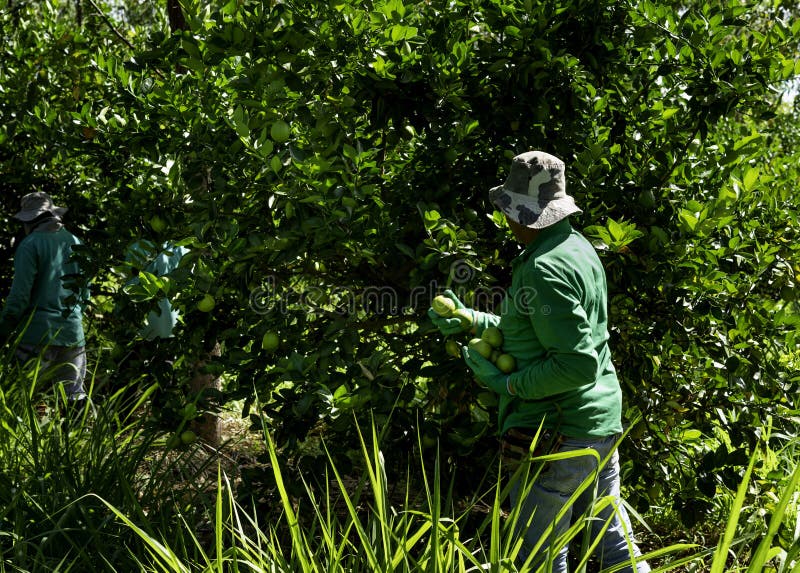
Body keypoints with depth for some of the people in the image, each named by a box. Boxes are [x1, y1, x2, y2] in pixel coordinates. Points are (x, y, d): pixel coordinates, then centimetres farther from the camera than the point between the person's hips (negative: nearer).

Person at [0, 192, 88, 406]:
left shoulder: (30, 244, -6)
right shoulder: (74, 241, 10)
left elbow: (20, 293, -10)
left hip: (38, 332, -5)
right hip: (73, 332, 5)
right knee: (74, 395, 8)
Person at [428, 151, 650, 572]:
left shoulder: (544, 270, -22)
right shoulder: (577, 246, 8)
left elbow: (578, 364, -26)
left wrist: (506, 383, -16)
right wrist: (470, 320, 15)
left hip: (554, 434, -10)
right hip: (601, 424, 10)